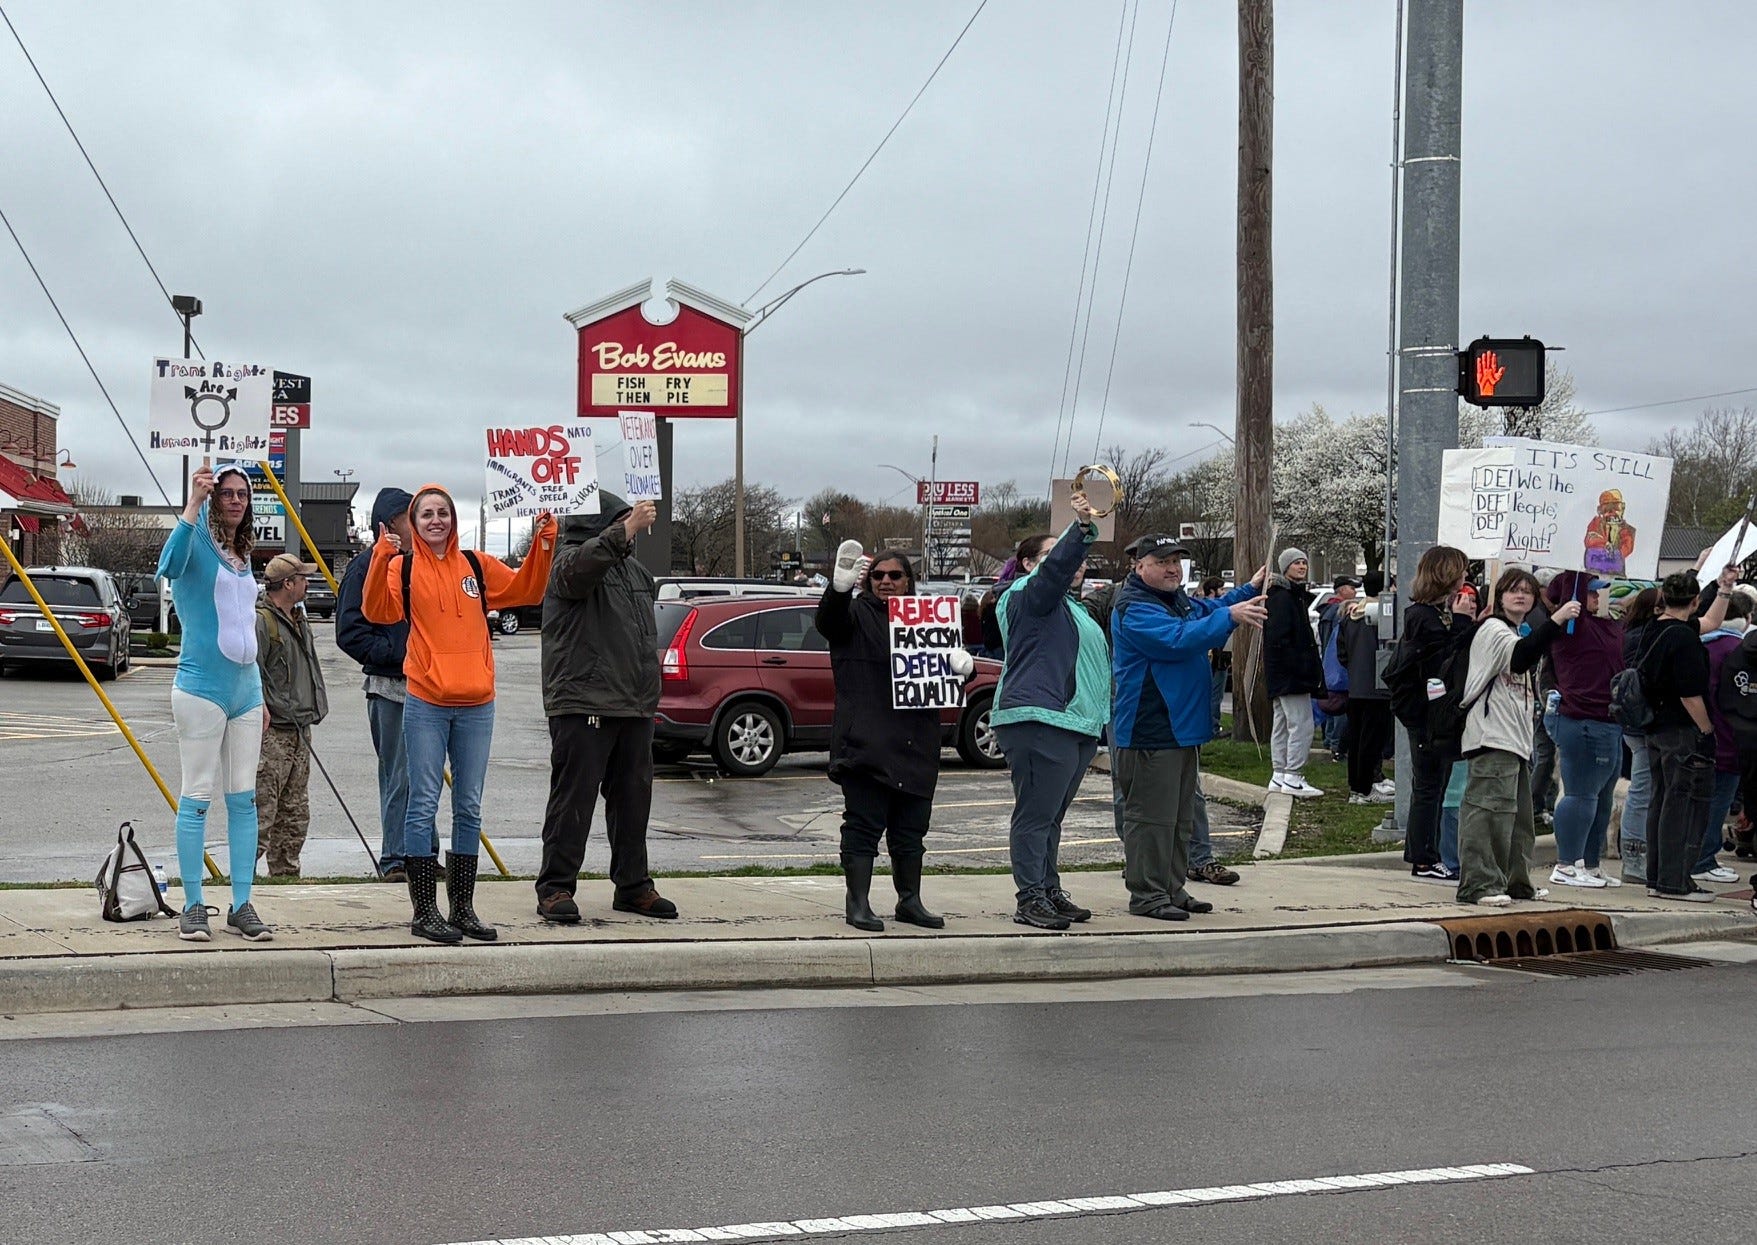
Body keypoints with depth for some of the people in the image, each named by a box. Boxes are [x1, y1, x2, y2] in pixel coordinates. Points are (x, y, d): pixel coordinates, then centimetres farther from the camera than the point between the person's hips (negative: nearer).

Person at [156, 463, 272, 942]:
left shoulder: (242, 557, 17)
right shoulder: (197, 542, -5)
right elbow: (169, 565, -31)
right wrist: (193, 503, -34)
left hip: (245, 691, 7)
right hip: (202, 688, -7)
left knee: (244, 799, 5)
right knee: (198, 796, -3)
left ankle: (241, 906, 8)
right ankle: (193, 906, 2)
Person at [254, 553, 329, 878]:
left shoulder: (299, 622, 18)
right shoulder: (260, 622, -13)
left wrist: (312, 711, 22)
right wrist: (261, 714, -20)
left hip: (299, 733, 10)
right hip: (271, 733, -10)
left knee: (295, 815, 13)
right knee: (261, 814, -11)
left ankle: (286, 874, 20)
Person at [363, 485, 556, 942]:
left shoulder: (477, 565, 9)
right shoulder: (403, 566, 0)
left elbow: (526, 590, 14)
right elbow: (377, 611, -15)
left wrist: (542, 545, 1)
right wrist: (382, 557, -28)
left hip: (476, 705, 4)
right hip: (426, 704, -4)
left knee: (469, 809, 9)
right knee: (424, 806, -3)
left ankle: (462, 908, 17)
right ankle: (424, 911, 2)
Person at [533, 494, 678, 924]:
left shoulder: (633, 568, 20)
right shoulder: (572, 560, -6)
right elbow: (581, 565, -32)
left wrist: (648, 695, 24)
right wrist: (625, 531, -43)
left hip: (634, 706, 8)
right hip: (583, 705, -8)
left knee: (633, 797, 12)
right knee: (573, 797, -5)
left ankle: (633, 885, 21)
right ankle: (555, 888, 0)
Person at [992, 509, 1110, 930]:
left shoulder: (1068, 605, 25)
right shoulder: (1027, 595, -5)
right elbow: (1056, 567, -24)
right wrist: (1082, 528, -35)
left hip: (1076, 724, 10)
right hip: (1038, 722, -10)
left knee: (1050, 815, 14)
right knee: (1035, 814, -9)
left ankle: (1050, 891, 19)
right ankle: (1031, 899, -10)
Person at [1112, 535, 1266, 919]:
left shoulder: (1182, 601, 17)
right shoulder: (1134, 609, -15)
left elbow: (1211, 610, 37)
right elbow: (1178, 639, -28)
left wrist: (1249, 590, 23)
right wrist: (1230, 617, -28)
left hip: (1184, 729, 10)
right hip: (1149, 733, -10)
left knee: (1181, 818, 15)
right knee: (1151, 817, -7)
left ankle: (1173, 888, 22)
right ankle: (1147, 894, -3)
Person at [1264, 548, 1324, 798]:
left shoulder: (1297, 596, 19)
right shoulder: (1281, 597, -14)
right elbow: (1278, 638, -21)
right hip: (1289, 673, -11)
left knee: (1283, 723, 14)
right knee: (1301, 723, -11)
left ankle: (1279, 776, 19)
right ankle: (1293, 776, -11)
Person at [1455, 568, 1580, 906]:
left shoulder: (1522, 634, 25)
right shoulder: (1492, 629, -7)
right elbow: (1520, 657, -27)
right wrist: (1555, 621, -33)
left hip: (1517, 738, 10)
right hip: (1492, 736, -10)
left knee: (1519, 814, 14)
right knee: (1489, 809, -16)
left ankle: (1515, 881, 23)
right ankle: (1478, 883, -18)